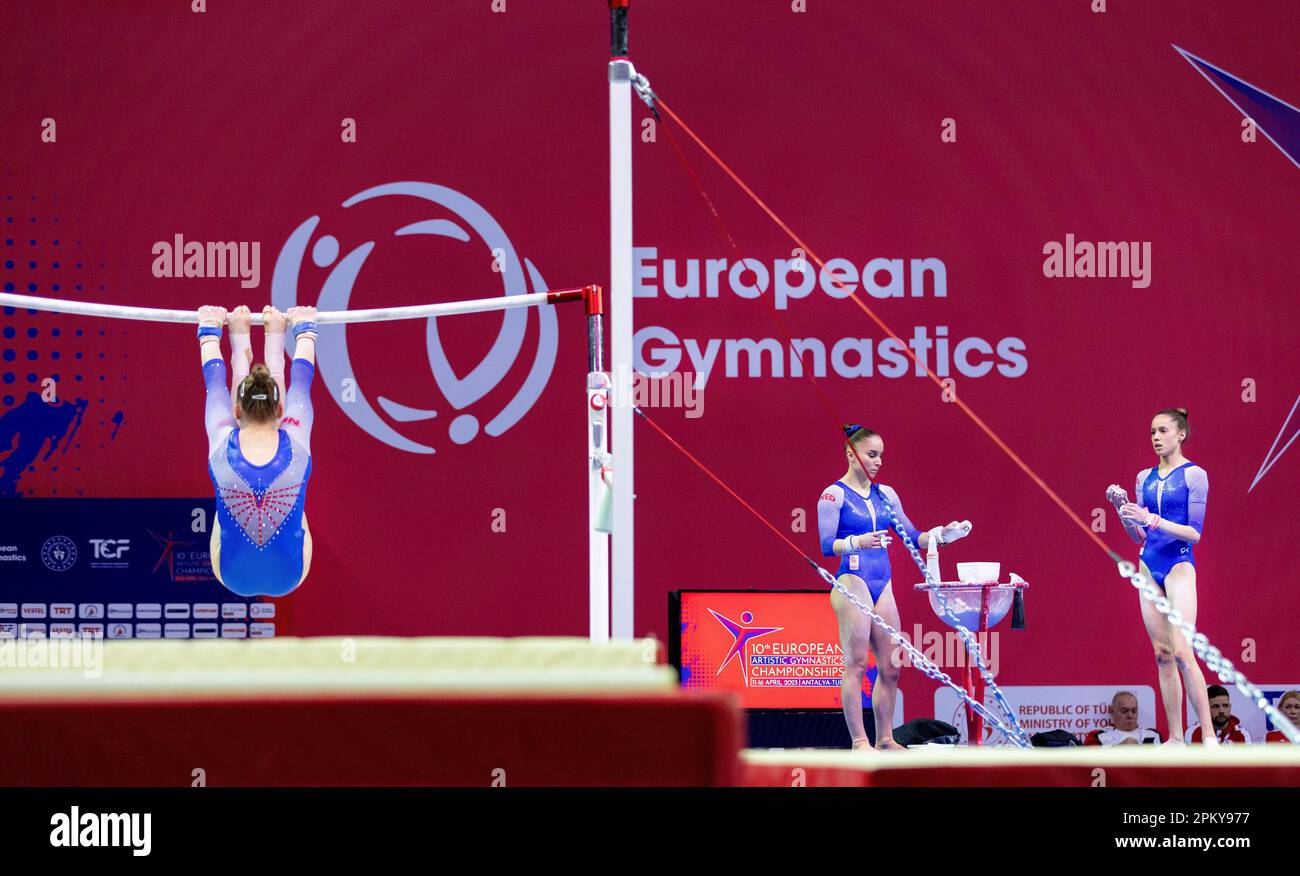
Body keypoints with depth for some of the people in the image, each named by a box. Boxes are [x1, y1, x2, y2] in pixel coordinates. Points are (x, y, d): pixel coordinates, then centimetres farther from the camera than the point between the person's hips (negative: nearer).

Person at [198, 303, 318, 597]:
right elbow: (302, 379, -1)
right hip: (289, 577, 0)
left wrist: (209, 329, 14)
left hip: (233, 577, 0)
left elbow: (214, 380, -2)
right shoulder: (296, 444, -20)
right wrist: (304, 329, 15)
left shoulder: (222, 445, -21)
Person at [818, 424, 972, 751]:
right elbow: (826, 545, -11)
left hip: (882, 586, 7)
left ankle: (884, 739, 13)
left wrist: (941, 534, 0)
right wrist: (857, 542, -28)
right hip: (852, 582, -7)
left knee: (890, 667, 6)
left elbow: (911, 537, 17)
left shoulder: (885, 494, 15)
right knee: (856, 664, -7)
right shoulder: (834, 495, -4)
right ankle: (859, 741, -5)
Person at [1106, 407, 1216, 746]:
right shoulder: (1145, 478, 12)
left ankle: (1209, 737, -15)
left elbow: (1194, 533, -10)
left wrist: (1152, 519, -20)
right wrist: (1122, 509, -2)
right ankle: (1175, 738, 6)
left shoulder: (1194, 475, -5)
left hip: (1179, 565, -6)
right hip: (1149, 566, 6)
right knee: (1162, 655, 4)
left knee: (1181, 652, -16)